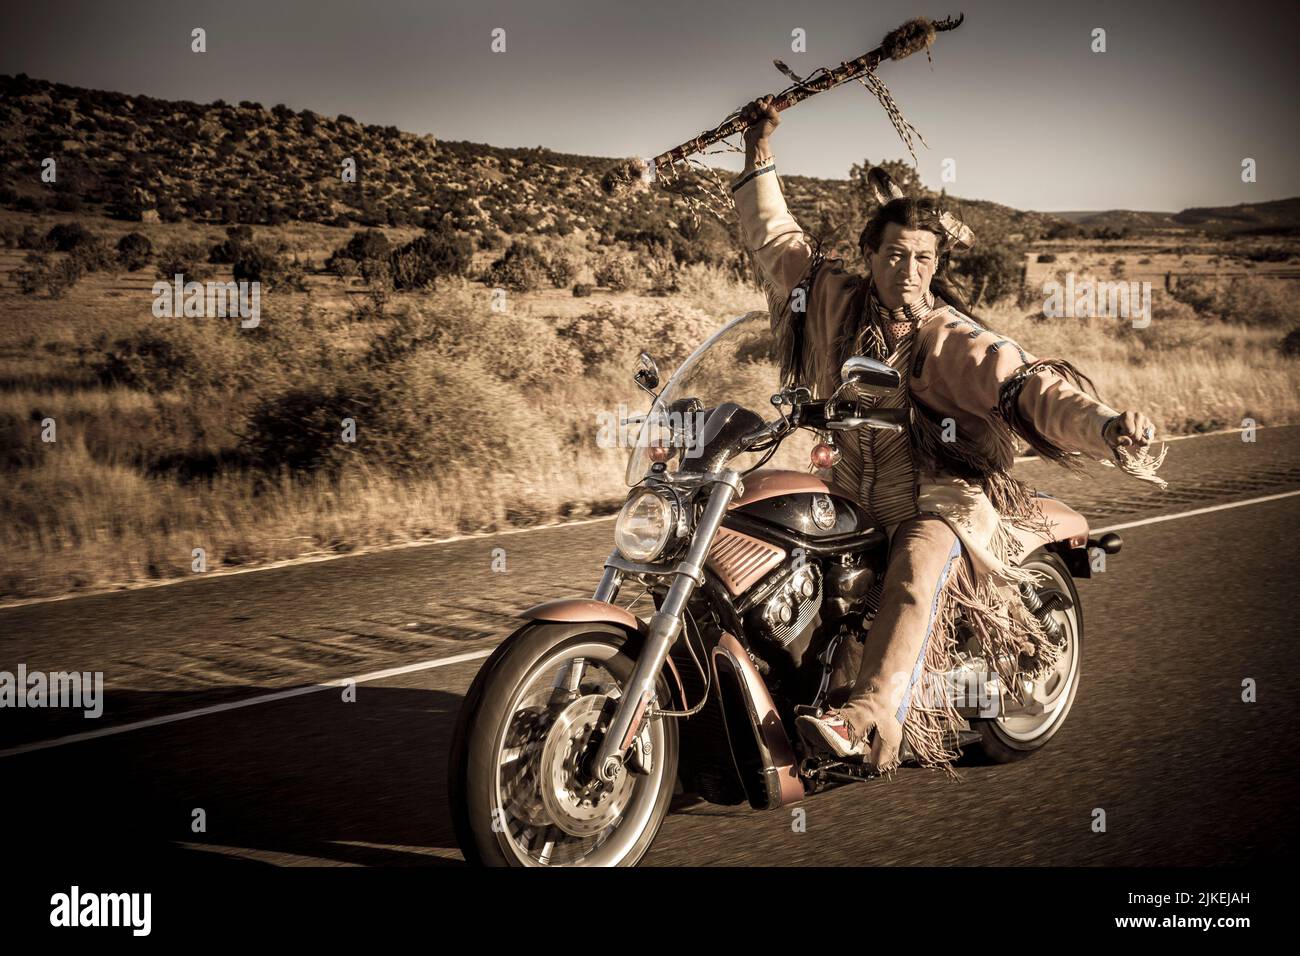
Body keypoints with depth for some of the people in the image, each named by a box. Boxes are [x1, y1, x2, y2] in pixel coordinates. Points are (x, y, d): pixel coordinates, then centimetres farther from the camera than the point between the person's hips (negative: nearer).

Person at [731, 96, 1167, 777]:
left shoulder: (953, 340, -7)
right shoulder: (837, 301, 6)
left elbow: (1031, 386, -21)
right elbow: (774, 237, 20)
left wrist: (1106, 426, -39)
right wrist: (760, 151, 20)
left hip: (941, 498, -6)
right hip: (852, 494, 6)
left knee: (920, 562, -37)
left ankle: (871, 718, -52)